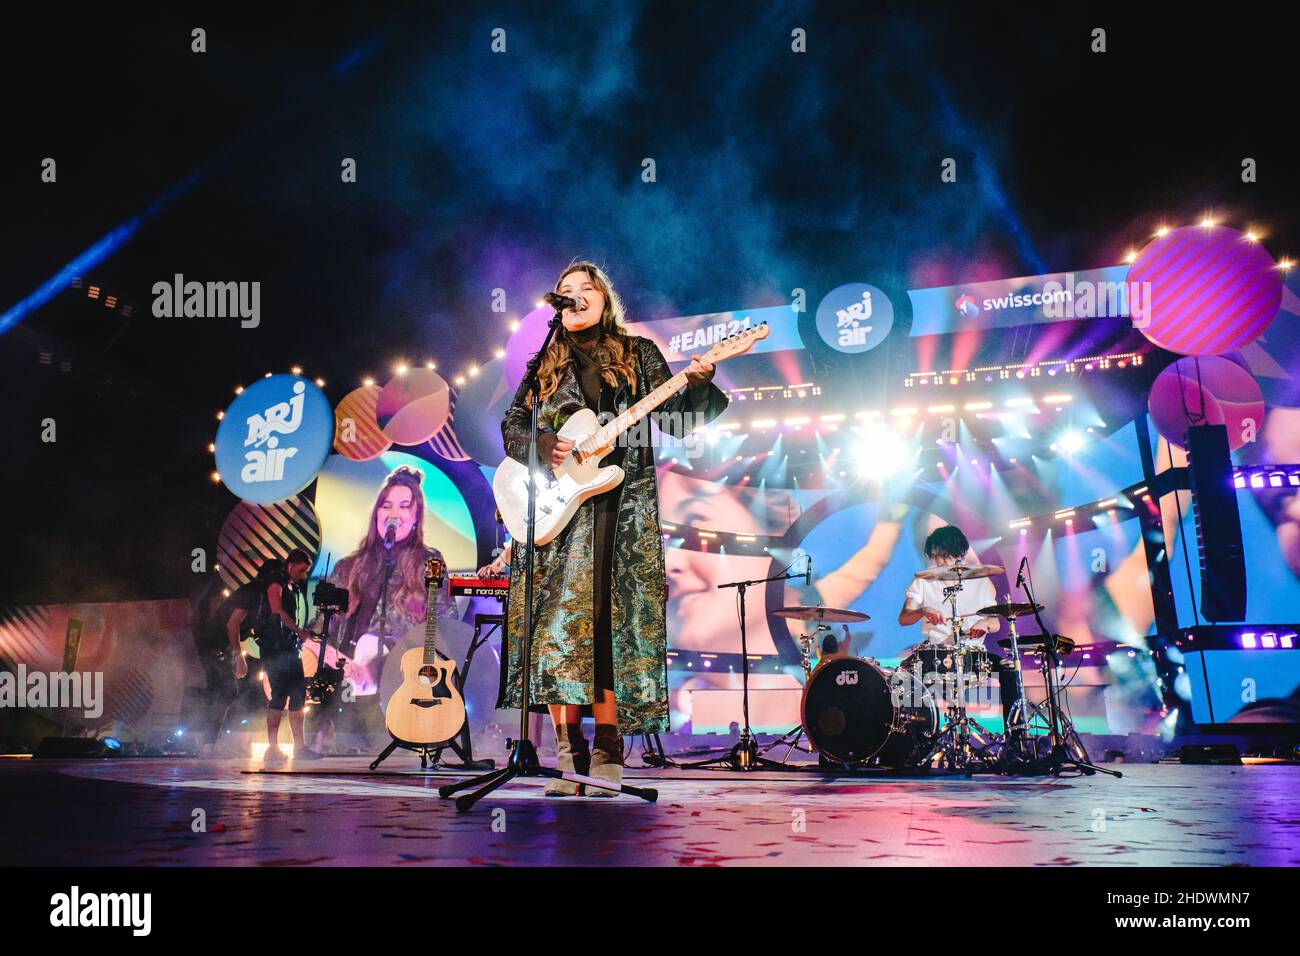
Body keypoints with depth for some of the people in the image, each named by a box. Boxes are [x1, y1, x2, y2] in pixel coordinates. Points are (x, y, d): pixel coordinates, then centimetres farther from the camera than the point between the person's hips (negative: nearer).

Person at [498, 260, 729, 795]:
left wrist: (698, 385, -14)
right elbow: (512, 424, 15)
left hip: (619, 505, -2)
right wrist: (541, 446, -6)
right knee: (558, 622, -6)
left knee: (607, 623, -6)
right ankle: (569, 755, -2)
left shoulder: (638, 354, 13)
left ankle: (606, 756, -2)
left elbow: (677, 420, 6)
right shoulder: (545, 364, 18)